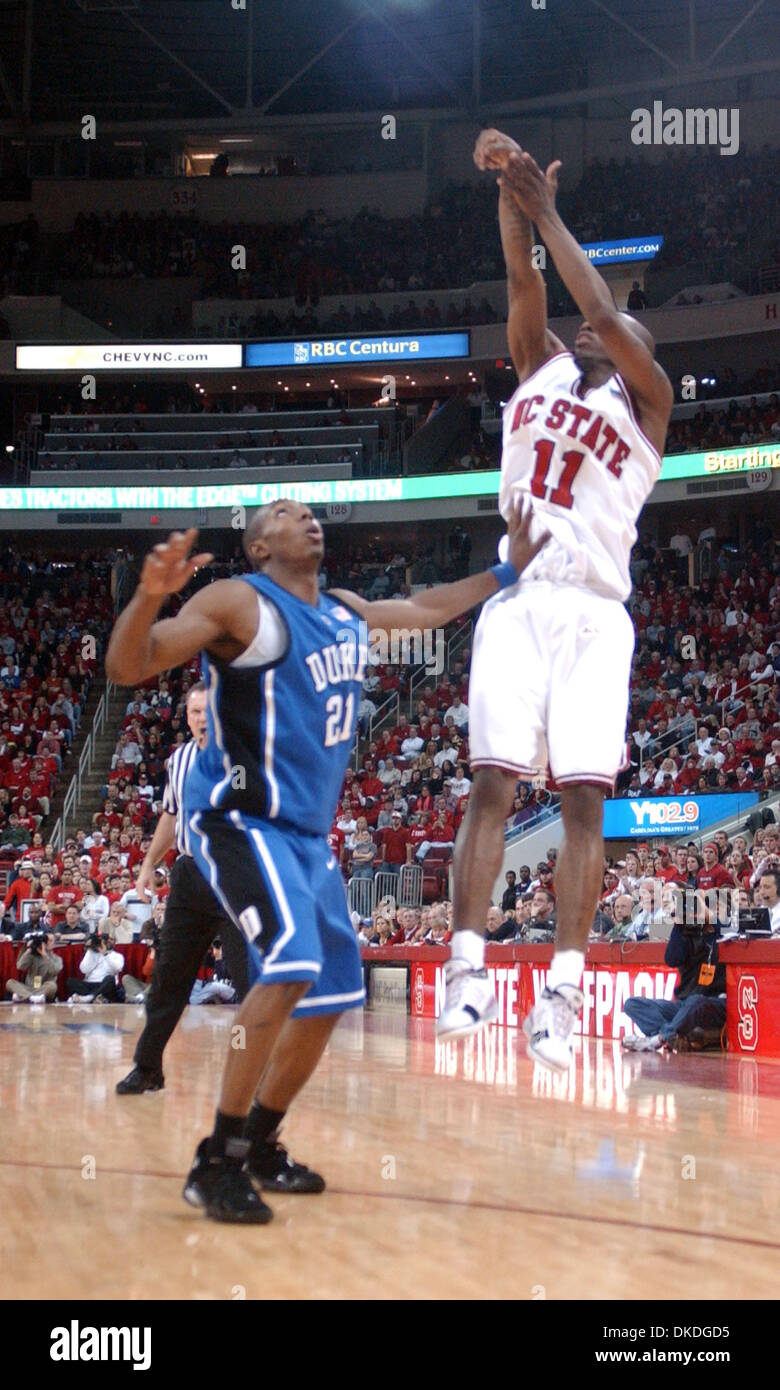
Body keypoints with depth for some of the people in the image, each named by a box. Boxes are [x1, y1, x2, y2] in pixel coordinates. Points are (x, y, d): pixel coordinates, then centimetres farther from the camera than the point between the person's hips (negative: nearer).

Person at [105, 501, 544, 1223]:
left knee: (334, 993, 10)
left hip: (308, 832, 9)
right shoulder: (239, 603, -13)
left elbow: (427, 607, 31)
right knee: (292, 966, -28)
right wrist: (150, 595, -41)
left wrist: (509, 573, 27)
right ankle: (216, 1162, -21)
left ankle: (257, 1144, 26)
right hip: (240, 820, -9)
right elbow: (127, 668, -22)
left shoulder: (347, 614, 11)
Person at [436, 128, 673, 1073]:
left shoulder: (643, 401, 10)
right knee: (491, 782, -7)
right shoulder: (541, 372, 20)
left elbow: (603, 309, -5)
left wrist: (548, 212, -3)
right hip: (516, 602, 3)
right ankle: (468, 966, -11)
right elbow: (524, 282, 7)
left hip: (592, 612, -3)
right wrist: (508, 188, -4)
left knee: (583, 799, -8)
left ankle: (562, 987, -12)